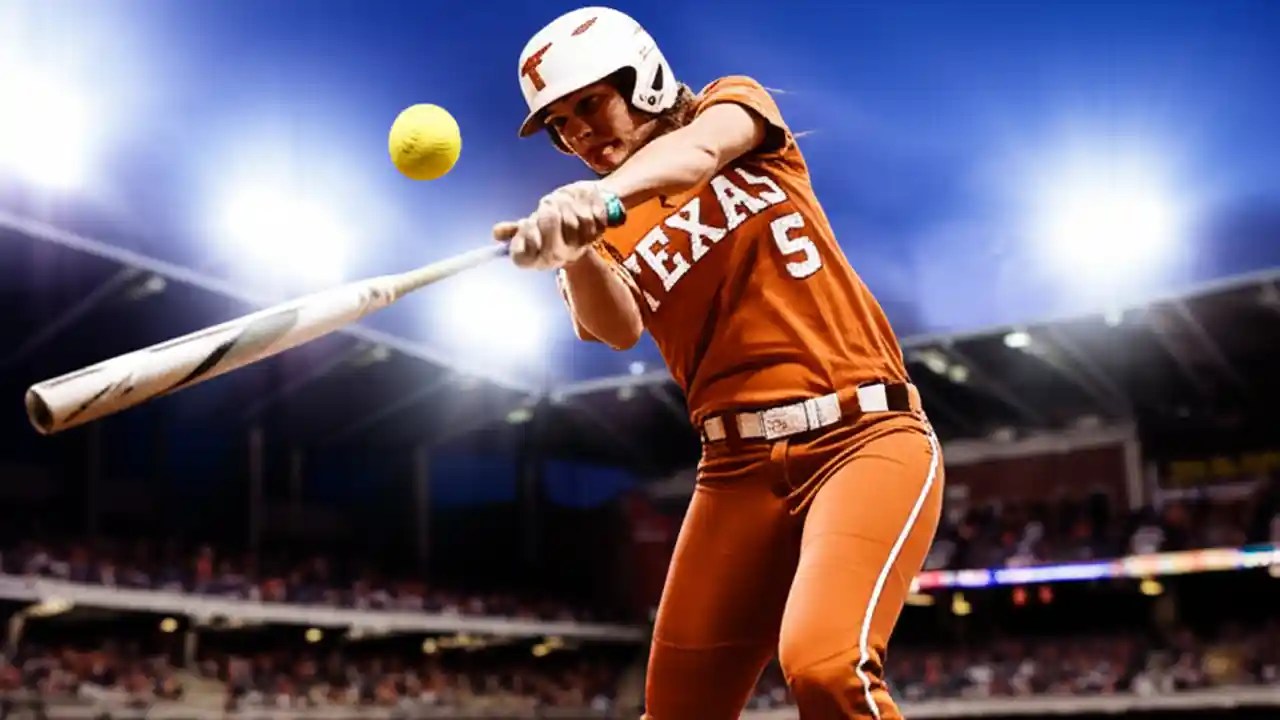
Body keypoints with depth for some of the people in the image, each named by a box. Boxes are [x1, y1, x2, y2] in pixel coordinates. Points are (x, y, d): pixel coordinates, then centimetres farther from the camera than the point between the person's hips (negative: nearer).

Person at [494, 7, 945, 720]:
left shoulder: (735, 104, 11)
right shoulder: (609, 241, 14)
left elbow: (701, 146, -14)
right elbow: (618, 330, -8)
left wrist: (602, 193, -34)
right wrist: (573, 250, -29)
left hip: (865, 435, -3)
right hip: (740, 469, 4)